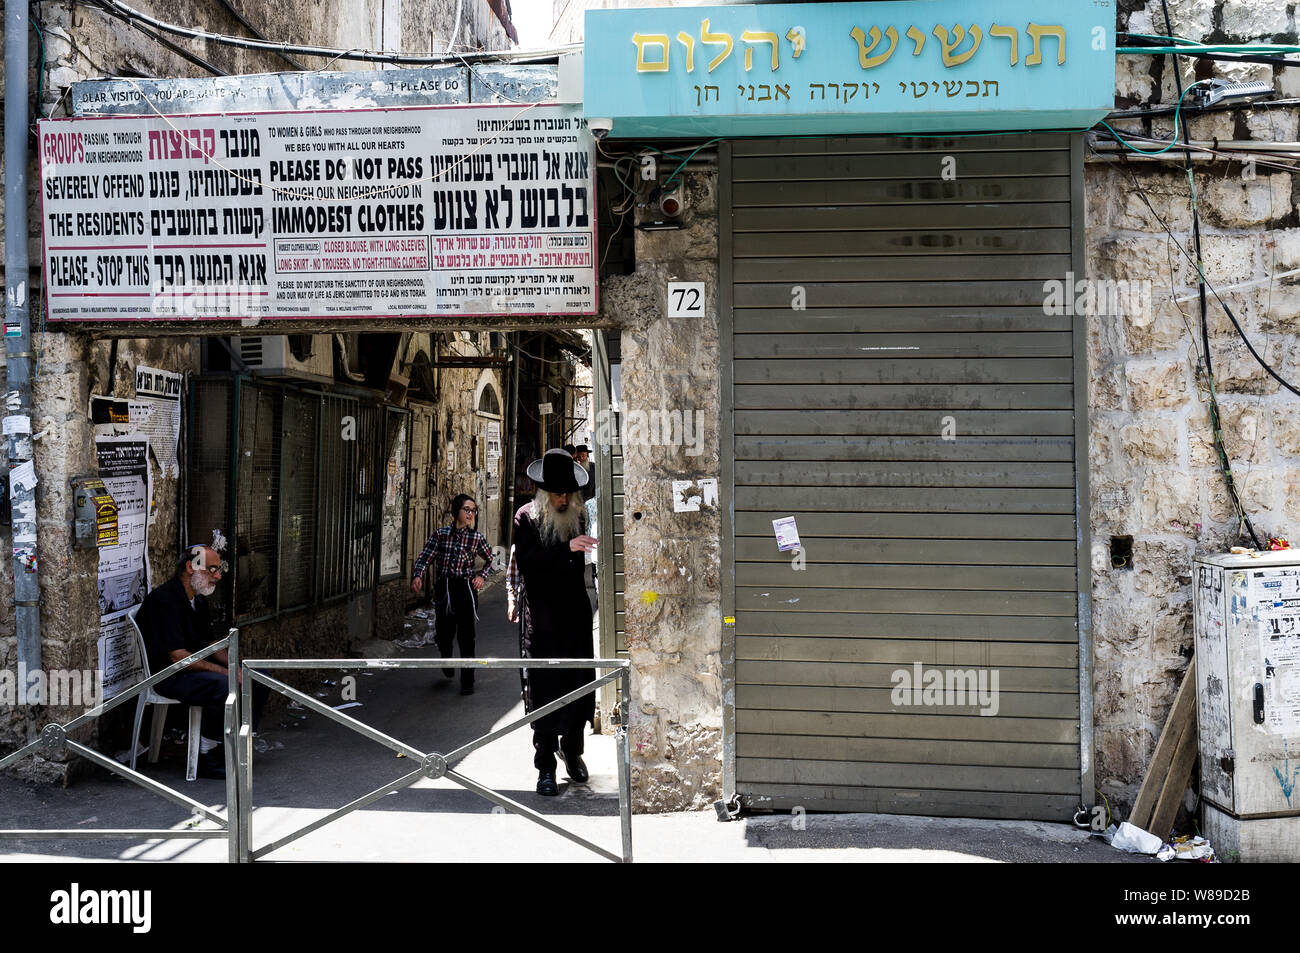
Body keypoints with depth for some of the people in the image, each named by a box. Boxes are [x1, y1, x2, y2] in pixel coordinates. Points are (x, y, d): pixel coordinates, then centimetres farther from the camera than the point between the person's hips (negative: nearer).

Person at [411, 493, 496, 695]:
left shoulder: (477, 537, 4)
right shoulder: (441, 534, 2)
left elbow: (491, 560, 17)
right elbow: (425, 557, -2)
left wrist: (482, 576, 0)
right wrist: (417, 576, -19)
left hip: (466, 589, 0)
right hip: (443, 589, 1)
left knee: (466, 635, -5)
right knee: (445, 631, 7)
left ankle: (467, 681, 3)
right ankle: (446, 659, 43)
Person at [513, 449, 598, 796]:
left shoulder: (578, 515, 8)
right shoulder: (527, 517, -4)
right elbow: (525, 562, -19)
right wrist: (566, 548, -26)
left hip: (576, 614, 4)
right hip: (541, 619, -4)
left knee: (580, 684, 6)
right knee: (544, 689, -2)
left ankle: (572, 749, 27)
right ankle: (545, 765, 9)